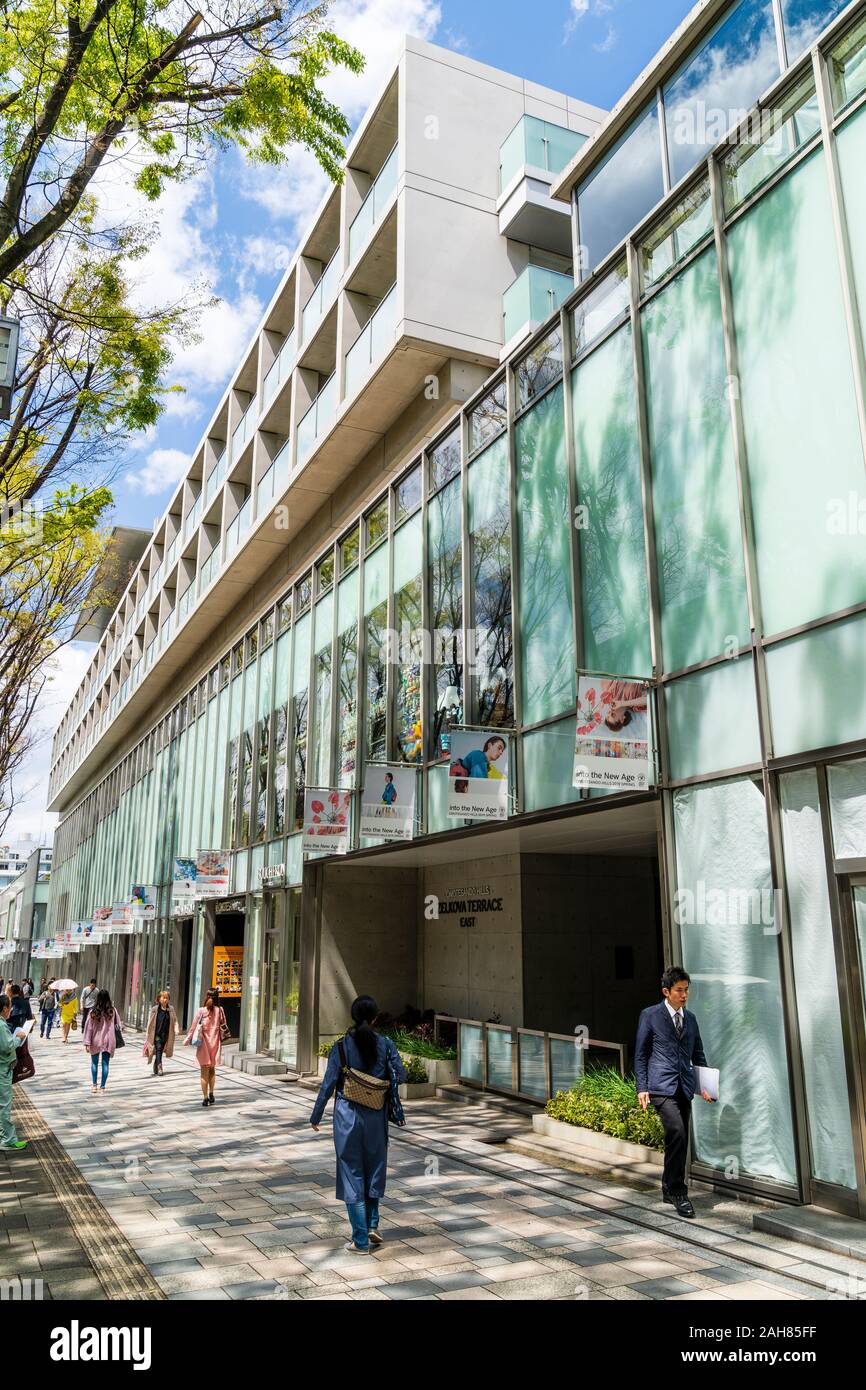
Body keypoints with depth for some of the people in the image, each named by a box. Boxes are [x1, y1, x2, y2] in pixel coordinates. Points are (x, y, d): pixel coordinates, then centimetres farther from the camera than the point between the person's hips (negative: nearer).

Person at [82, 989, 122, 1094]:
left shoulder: (93, 1011, -9)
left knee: (94, 1063, 17)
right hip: (108, 1041, 1)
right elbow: (118, 1024, 0)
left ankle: (94, 1085, 17)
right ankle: (103, 1087, 9)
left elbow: (89, 1027, -7)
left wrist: (87, 1043, -2)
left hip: (96, 1041, 0)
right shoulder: (113, 1011, -6)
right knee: (105, 1064, 7)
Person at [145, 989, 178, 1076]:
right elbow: (150, 1022, 0)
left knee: (160, 1052, 12)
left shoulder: (171, 1010, 3)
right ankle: (159, 1068, -17)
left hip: (165, 1035, 3)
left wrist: (176, 1029, -10)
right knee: (158, 1050, -15)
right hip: (157, 1034, -3)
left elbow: (175, 1020, 8)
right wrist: (148, 1035, 0)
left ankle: (155, 1069, 27)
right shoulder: (155, 1009, -5)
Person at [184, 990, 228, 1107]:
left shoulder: (201, 1011, -9)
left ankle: (206, 1098, 6)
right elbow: (223, 1027, 0)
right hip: (215, 1043, 2)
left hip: (203, 1043, -2)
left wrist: (187, 1040, 3)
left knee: (204, 1071, 6)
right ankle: (211, 1093, 11)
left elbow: (194, 1027, -6)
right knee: (212, 1069, 20)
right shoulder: (219, 1011, -4)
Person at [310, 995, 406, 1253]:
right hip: (376, 1116, 2)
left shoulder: (341, 1046, -9)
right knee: (375, 1167, 23)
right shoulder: (385, 1044, -5)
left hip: (347, 1116, -2)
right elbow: (400, 1077, -7)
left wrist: (316, 1117, 2)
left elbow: (329, 1083, -8)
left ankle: (361, 1241, 10)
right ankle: (372, 1224, 16)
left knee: (352, 1173, 7)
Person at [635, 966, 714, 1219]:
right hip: (661, 1087, -6)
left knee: (680, 1141, 9)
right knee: (677, 1133, -20)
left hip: (684, 1088, 6)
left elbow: (698, 1054, 20)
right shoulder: (650, 1016, -1)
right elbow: (640, 1054, 0)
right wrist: (641, 1088, -6)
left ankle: (669, 1189, 26)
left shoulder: (690, 1018, 14)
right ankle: (678, 1193, -8)